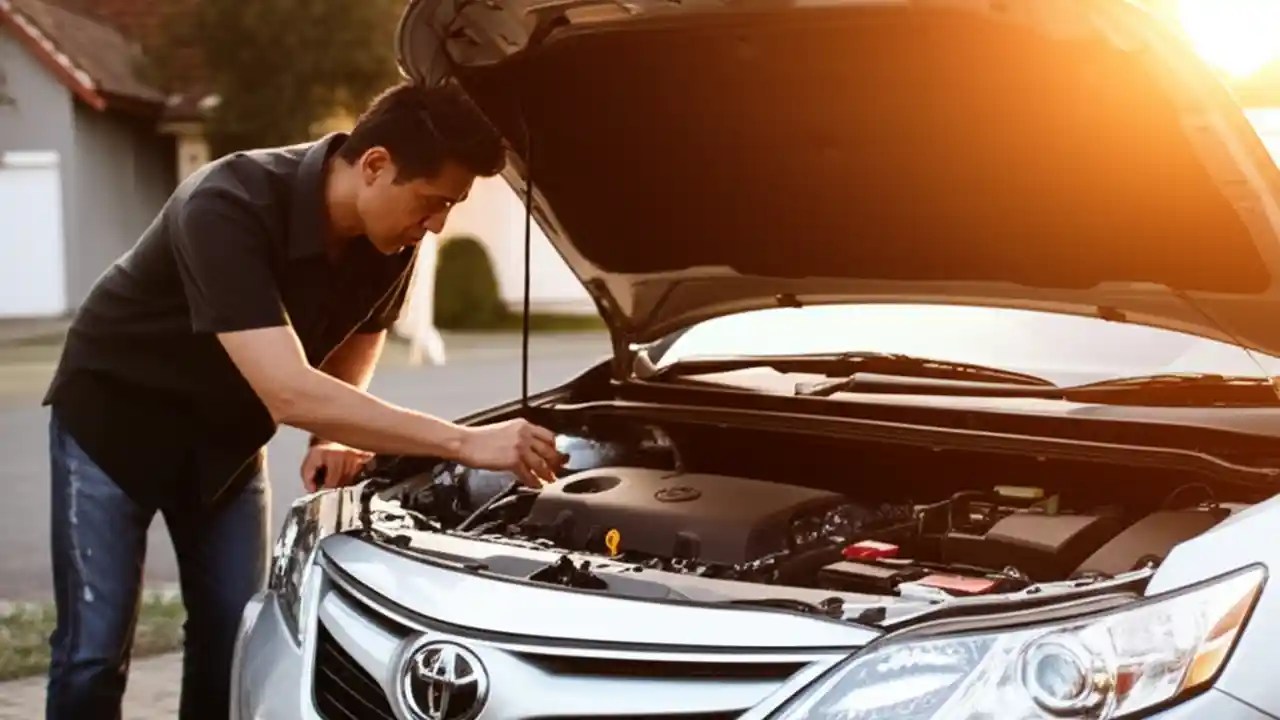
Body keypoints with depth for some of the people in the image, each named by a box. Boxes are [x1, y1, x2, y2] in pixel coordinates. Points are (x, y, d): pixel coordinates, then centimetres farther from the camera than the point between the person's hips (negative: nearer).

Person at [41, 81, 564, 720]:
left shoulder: (390, 238, -16)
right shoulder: (227, 209, -37)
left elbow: (358, 337, 4)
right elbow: (290, 393, -45)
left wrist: (331, 439, -16)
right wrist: (468, 444, -48)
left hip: (225, 430, 6)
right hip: (115, 410, -6)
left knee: (234, 640, 3)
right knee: (94, 651, -5)